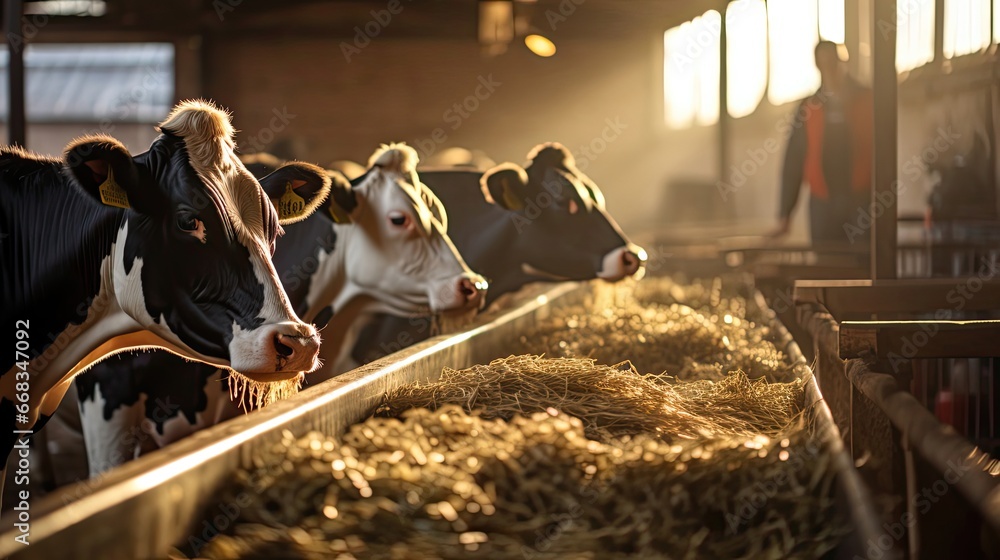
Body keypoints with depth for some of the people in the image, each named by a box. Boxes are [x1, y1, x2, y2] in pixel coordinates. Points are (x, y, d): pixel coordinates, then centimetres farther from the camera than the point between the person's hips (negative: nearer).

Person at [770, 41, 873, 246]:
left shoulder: (867, 101, 5)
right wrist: (785, 213, 3)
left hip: (861, 202, -1)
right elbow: (793, 162, 8)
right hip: (823, 203, 1)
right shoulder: (808, 109, 8)